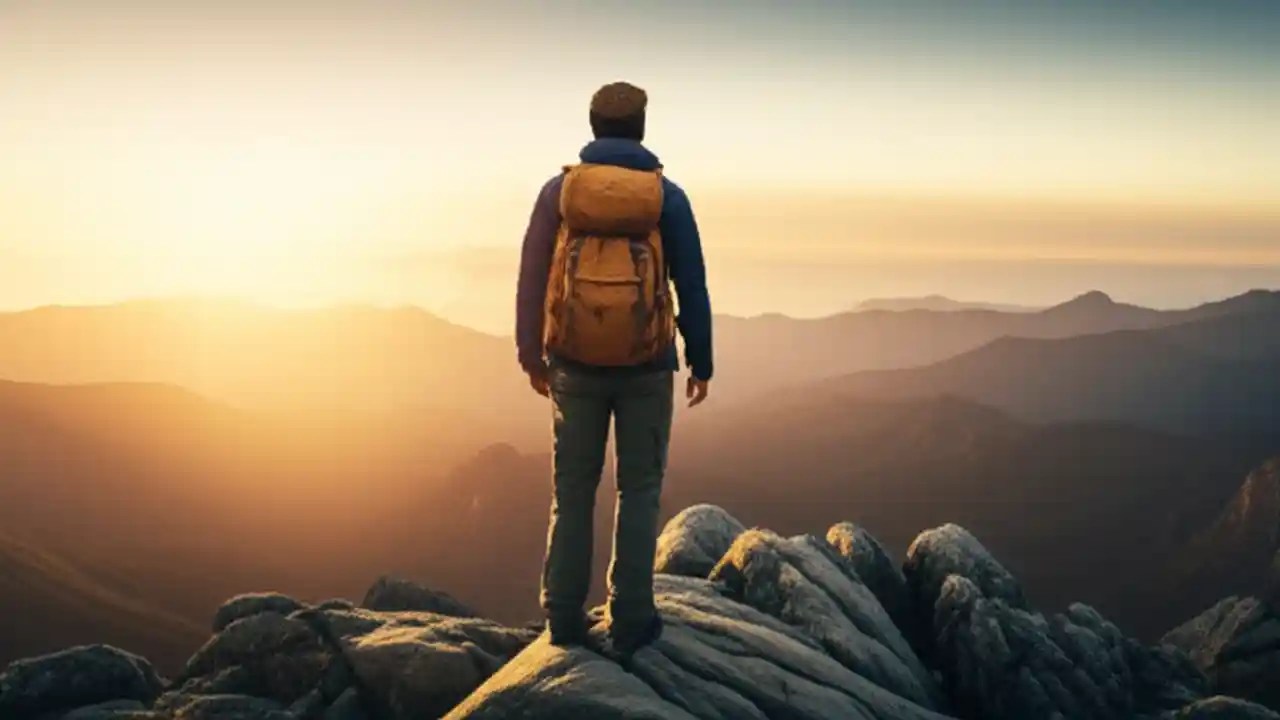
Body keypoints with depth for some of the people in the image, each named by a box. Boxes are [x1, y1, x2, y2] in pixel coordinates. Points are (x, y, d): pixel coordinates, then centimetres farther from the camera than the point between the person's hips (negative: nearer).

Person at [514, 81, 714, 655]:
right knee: (639, 490, 10)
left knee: (573, 490, 12)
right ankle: (631, 619, 10)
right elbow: (692, 287, -3)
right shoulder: (667, 195, -4)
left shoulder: (558, 189, -2)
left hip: (575, 363, 1)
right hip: (645, 366, -1)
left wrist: (531, 356, 11)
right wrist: (701, 363, 8)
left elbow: (532, 279, 0)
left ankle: (565, 618, 12)